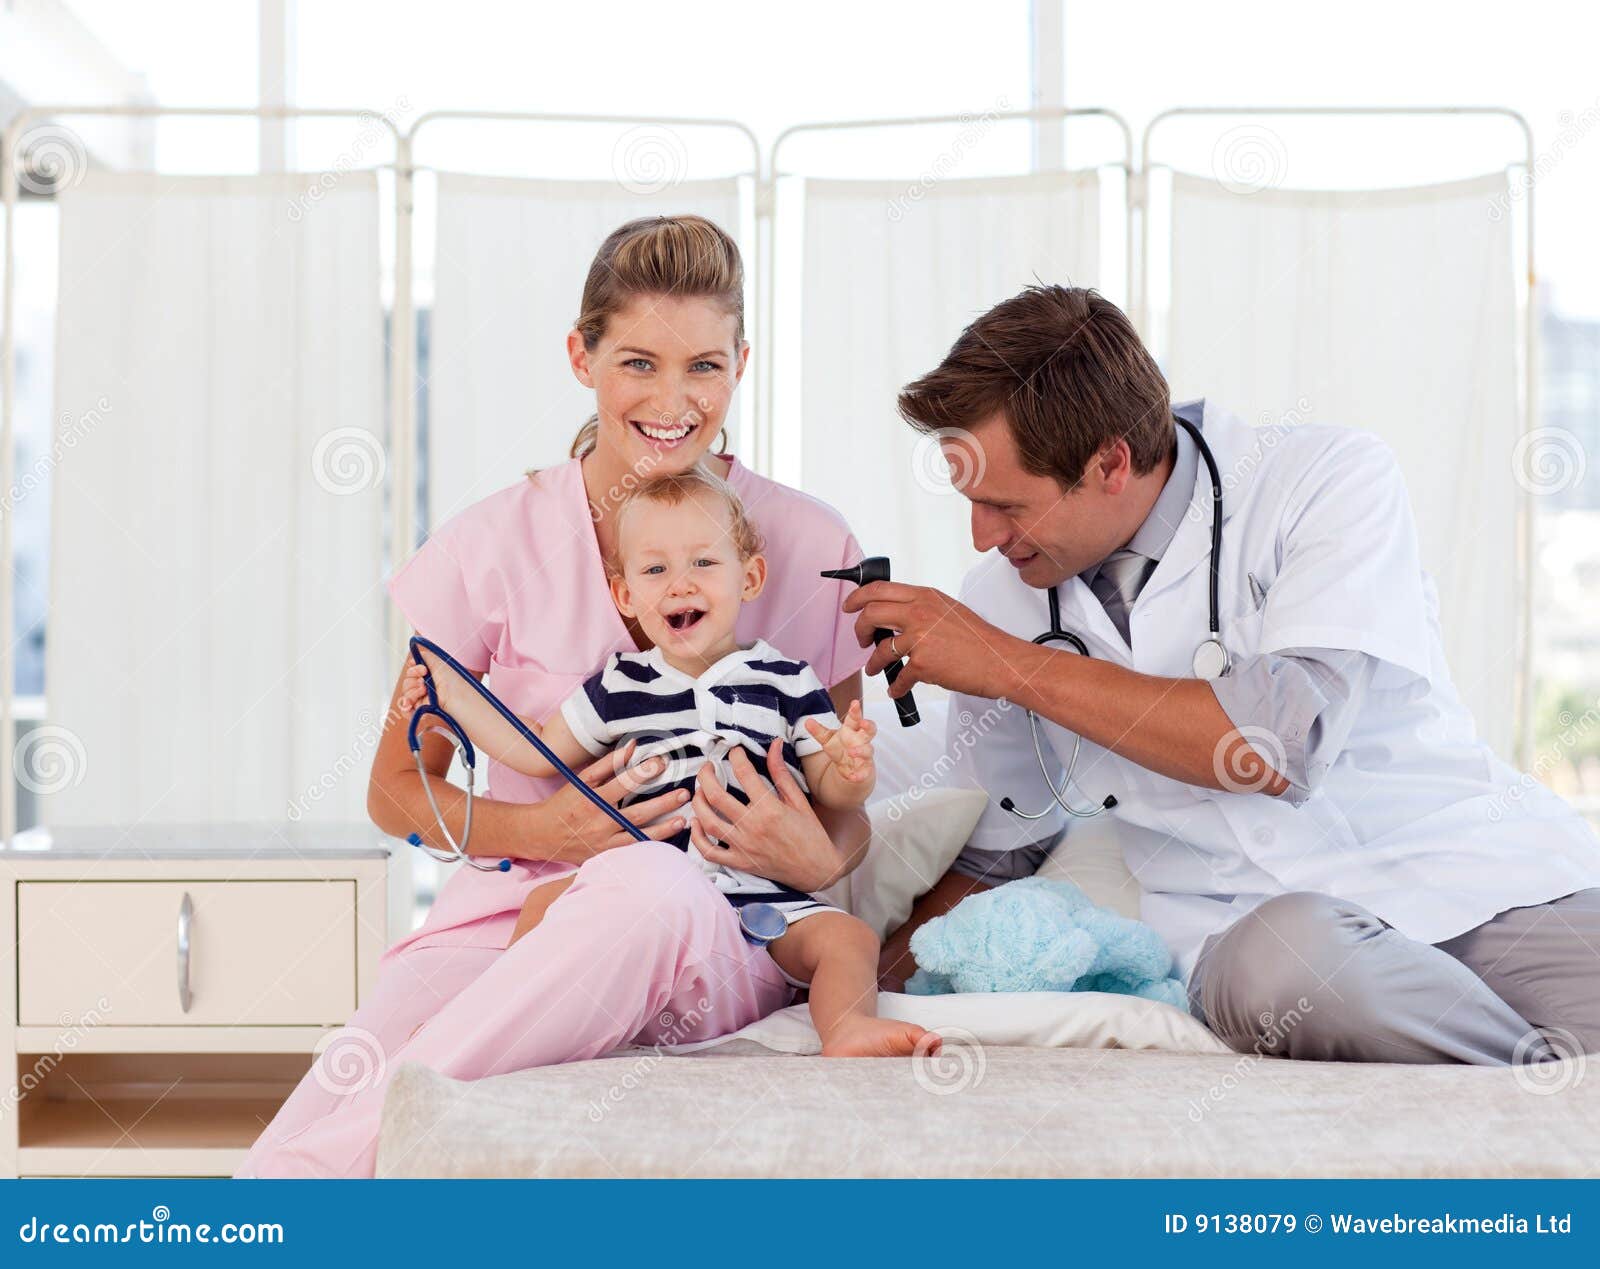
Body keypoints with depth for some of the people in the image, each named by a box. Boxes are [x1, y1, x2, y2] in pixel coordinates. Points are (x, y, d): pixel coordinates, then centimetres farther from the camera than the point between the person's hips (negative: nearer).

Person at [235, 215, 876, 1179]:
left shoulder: (812, 548, 4)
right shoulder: (500, 542, 3)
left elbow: (847, 811, 12)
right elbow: (397, 789, 10)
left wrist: (822, 860, -14)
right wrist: (542, 830, -10)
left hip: (723, 943, 1)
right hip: (513, 910, 0)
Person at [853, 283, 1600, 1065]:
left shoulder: (1332, 477, -7)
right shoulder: (998, 605, 7)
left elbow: (1285, 744, -19)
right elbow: (993, 851, 22)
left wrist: (1015, 667, -14)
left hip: (1485, 880, -3)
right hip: (1245, 927, 3)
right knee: (1276, 951, -35)